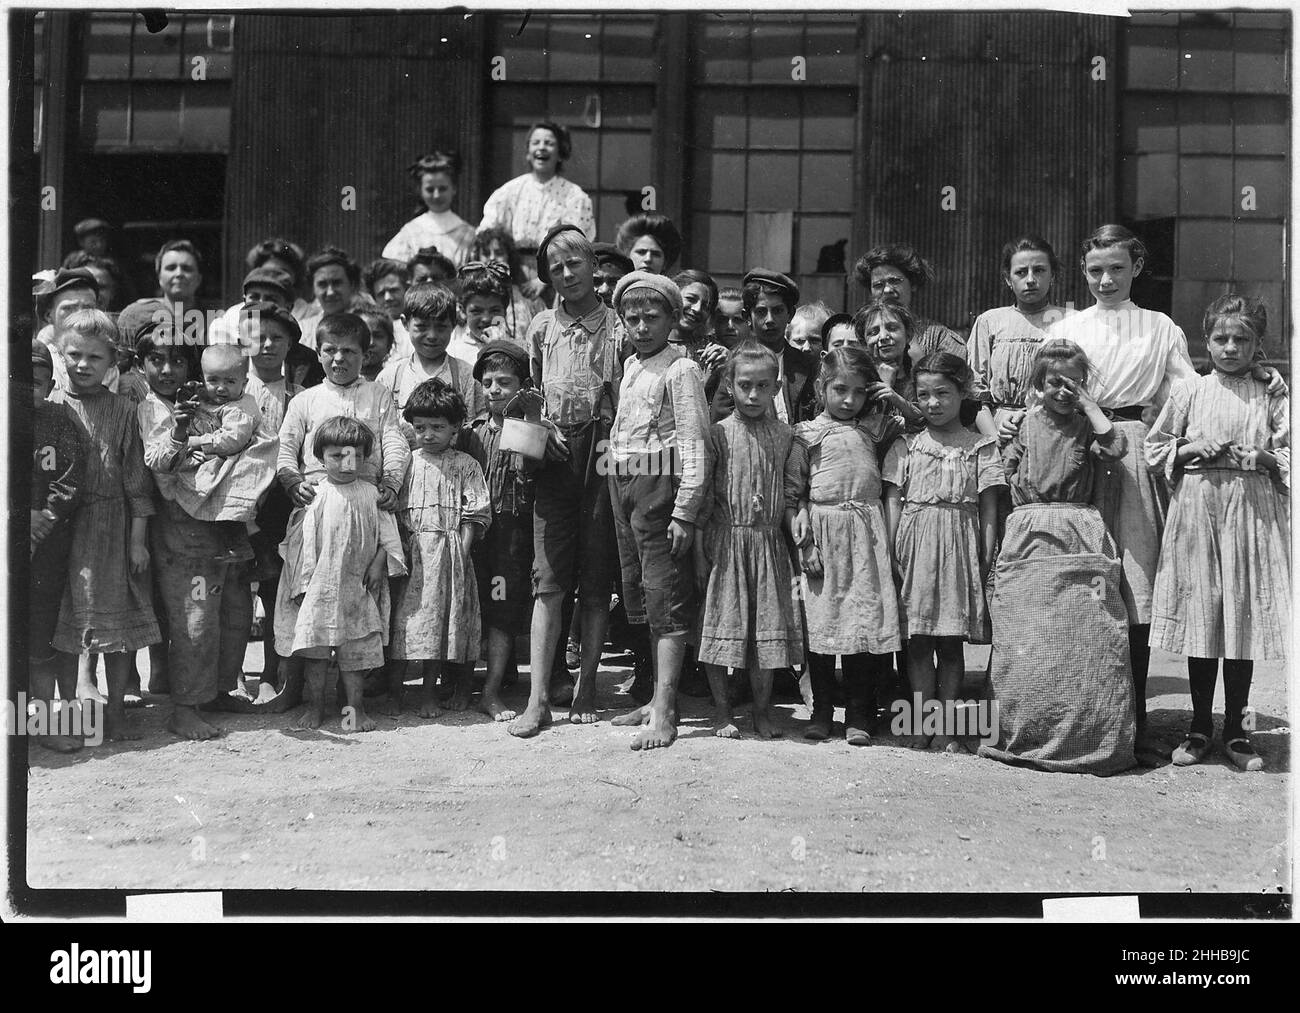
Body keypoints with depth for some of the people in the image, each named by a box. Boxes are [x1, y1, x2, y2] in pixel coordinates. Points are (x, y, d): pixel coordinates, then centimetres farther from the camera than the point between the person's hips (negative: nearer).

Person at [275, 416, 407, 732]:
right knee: (314, 645, 3)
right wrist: (303, 578, -5)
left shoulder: (371, 494, 3)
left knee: (355, 648, 3)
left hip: (356, 586, 1)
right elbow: (298, 540, 0)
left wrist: (378, 565, -7)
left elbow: (387, 537, 6)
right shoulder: (314, 496, -1)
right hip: (318, 585, 0)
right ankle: (315, 705, 16)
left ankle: (355, 706, 13)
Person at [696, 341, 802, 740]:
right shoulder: (718, 434, -2)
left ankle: (763, 711, 18)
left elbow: (791, 495, 9)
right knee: (721, 624, 2)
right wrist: (699, 550, -7)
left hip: (769, 543, 2)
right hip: (725, 541, -2)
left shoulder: (784, 437, 6)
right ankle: (722, 710, 15)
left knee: (768, 627, 5)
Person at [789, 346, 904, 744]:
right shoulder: (807, 434, 2)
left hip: (867, 532, 2)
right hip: (824, 533, -2)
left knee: (866, 618, 0)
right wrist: (804, 542, -7)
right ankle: (821, 711, 16)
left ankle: (859, 714, 9)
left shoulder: (874, 428, 11)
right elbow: (795, 494, 0)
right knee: (821, 621, 3)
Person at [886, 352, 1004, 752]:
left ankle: (946, 727, 10)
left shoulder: (979, 446, 4)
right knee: (918, 640, 1)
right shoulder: (906, 447, 7)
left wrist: (987, 564, -2)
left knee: (952, 641, 4)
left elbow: (988, 510, 3)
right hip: (915, 543, 1)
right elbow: (893, 502, 6)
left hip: (959, 547, 0)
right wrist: (891, 555, -3)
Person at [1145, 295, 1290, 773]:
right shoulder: (1188, 390, 7)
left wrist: (1266, 459, -11)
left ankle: (1236, 729, 15)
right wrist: (1191, 449, -6)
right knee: (1199, 615, 3)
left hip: (1253, 508, 0)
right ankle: (1200, 728, 15)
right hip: (1196, 504, 0)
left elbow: (1290, 456, 7)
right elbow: (1154, 449, 9)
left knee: (1244, 617, 2)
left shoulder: (1272, 396, 7)